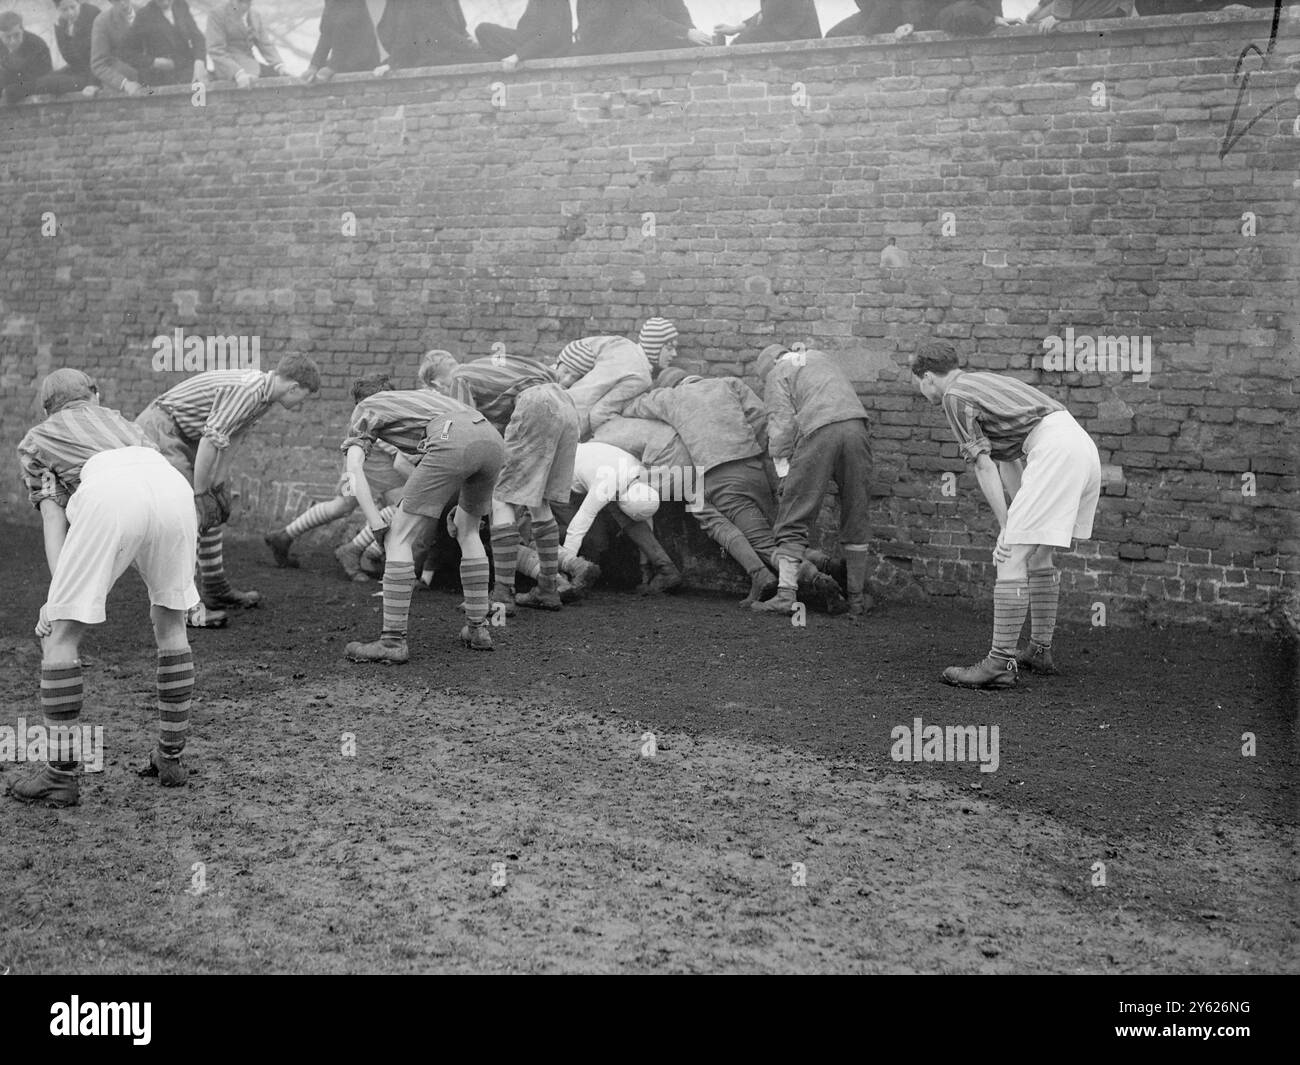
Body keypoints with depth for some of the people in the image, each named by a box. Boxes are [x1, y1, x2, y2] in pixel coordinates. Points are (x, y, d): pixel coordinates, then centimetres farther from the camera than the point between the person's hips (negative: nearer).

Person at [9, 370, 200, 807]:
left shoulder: (34, 440, 33)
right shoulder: (119, 420, 44)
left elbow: (53, 517, 16)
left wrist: (58, 595, 5)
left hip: (108, 496, -4)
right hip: (173, 487, 4)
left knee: (60, 635, 8)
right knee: (170, 623, 23)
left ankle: (61, 774, 6)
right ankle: (170, 756, 27)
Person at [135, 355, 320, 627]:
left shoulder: (263, 394, 5)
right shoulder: (247, 390, -27)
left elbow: (229, 440, 9)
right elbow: (211, 439, -32)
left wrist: (218, 488, 5)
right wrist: (198, 492, -25)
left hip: (183, 436, 11)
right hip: (160, 428, -11)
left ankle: (216, 589, 26)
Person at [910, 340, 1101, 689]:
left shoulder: (954, 396, 2)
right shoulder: (985, 382, 30)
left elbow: (983, 466, -4)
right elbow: (1009, 462, 27)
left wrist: (1007, 527, -4)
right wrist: (1021, 516, 24)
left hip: (1054, 449, -10)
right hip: (1081, 442, 10)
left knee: (1012, 558, -8)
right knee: (1037, 555, 21)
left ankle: (1001, 663, -10)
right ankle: (1039, 651, 27)